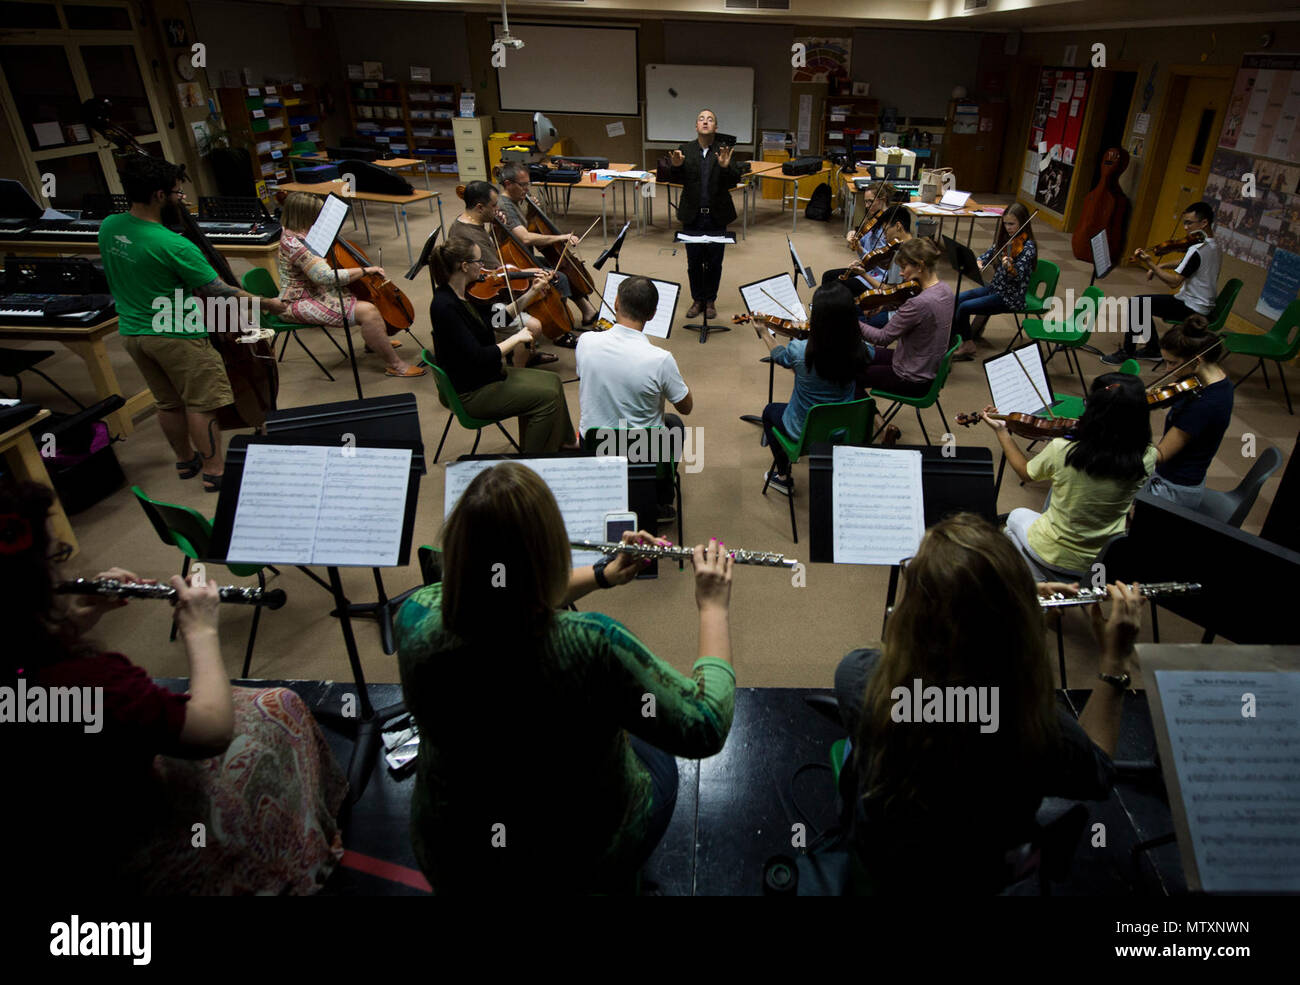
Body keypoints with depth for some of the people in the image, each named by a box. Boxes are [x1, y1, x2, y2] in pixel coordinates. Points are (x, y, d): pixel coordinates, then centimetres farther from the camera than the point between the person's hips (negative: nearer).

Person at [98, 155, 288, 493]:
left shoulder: (109, 226, -2)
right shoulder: (174, 246, -25)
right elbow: (220, 292, -20)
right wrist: (266, 304, -8)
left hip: (132, 331, 8)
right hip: (176, 335, -8)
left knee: (168, 403, 20)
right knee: (201, 403, 5)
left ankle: (186, 460, 36)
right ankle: (215, 470, 12)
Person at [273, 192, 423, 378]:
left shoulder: (295, 233, 4)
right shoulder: (294, 244, -27)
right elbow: (328, 277, -32)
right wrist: (365, 270, -24)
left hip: (315, 292, 11)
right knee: (368, 311, -25)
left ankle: (374, 341, 32)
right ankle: (395, 364, -18)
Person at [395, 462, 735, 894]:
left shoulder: (417, 618, -24)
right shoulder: (591, 647, -39)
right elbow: (705, 727, -23)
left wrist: (603, 574, -2)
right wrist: (714, 607, -12)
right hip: (585, 868, -3)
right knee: (658, 759, 29)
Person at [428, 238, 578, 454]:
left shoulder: (463, 295, 2)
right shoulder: (445, 306, -26)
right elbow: (478, 358, -30)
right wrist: (516, 338, -19)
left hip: (487, 375, 10)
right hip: (470, 393, -10)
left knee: (552, 381, 9)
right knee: (547, 397, -12)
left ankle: (565, 442, 23)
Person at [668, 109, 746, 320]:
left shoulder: (725, 150, -3)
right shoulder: (685, 150, 1)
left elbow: (736, 179, -12)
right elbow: (678, 179, -8)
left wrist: (726, 167, -32)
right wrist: (676, 166, -29)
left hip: (716, 217, -1)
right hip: (692, 217, 1)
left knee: (714, 263, 7)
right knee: (694, 262, 9)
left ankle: (710, 301, 23)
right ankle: (697, 300, 24)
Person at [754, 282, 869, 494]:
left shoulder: (799, 351, -28)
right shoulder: (861, 353, -21)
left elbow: (778, 357, -3)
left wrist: (764, 333, 14)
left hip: (803, 431, -3)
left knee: (770, 411, 30)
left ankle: (783, 476, 36)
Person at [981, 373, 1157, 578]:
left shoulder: (1061, 450, -28)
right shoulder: (1146, 459, -21)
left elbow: (1025, 473, -5)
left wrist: (1001, 431, 5)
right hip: (1111, 557, 3)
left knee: (1016, 517, 30)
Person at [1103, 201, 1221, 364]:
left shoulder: (1197, 249, -23)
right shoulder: (1214, 246, 9)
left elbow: (1174, 282, -26)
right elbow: (1186, 264, 22)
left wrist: (1150, 263, -25)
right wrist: (1161, 266, 6)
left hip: (1192, 309, -10)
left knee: (1135, 303, -11)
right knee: (1144, 303, 18)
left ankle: (1126, 352, -5)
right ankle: (1153, 349, 21)